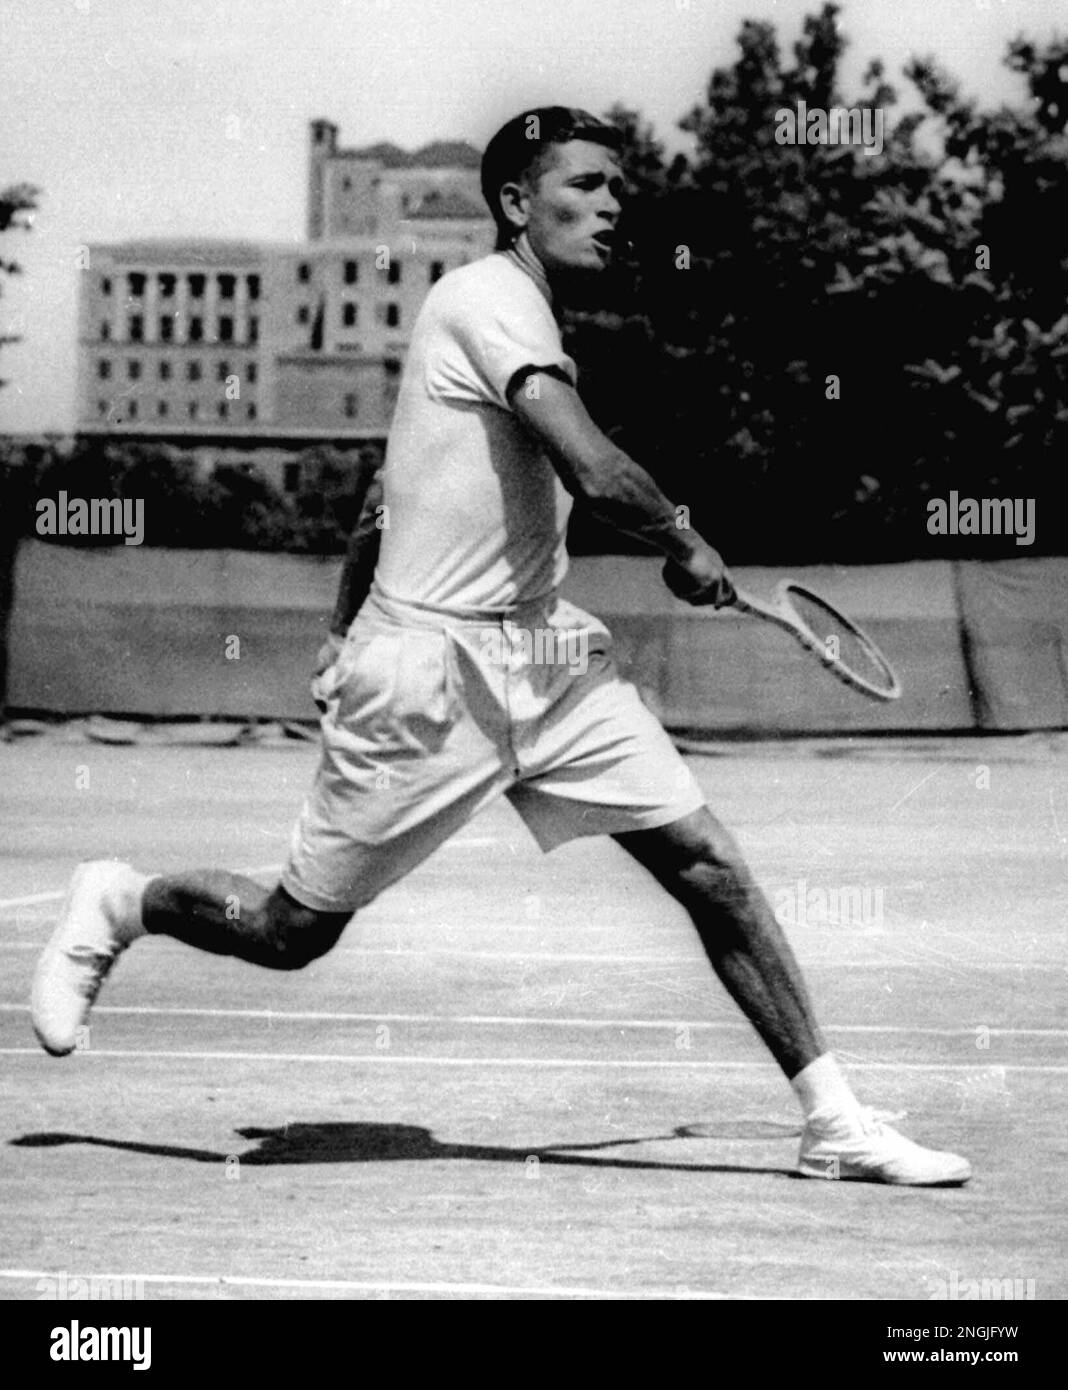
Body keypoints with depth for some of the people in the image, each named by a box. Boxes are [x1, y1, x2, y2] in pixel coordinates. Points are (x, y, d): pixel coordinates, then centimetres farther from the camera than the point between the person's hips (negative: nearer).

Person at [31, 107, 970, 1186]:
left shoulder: (522, 318, 16)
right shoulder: (489, 299, -13)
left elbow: (382, 504, 23)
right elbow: (595, 472, -25)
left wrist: (344, 637, 27)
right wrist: (686, 547, -8)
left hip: (543, 652, 8)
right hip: (425, 668, -8)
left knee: (704, 860, -4)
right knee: (291, 932, 2)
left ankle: (831, 1121, -2)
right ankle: (120, 906, 31)